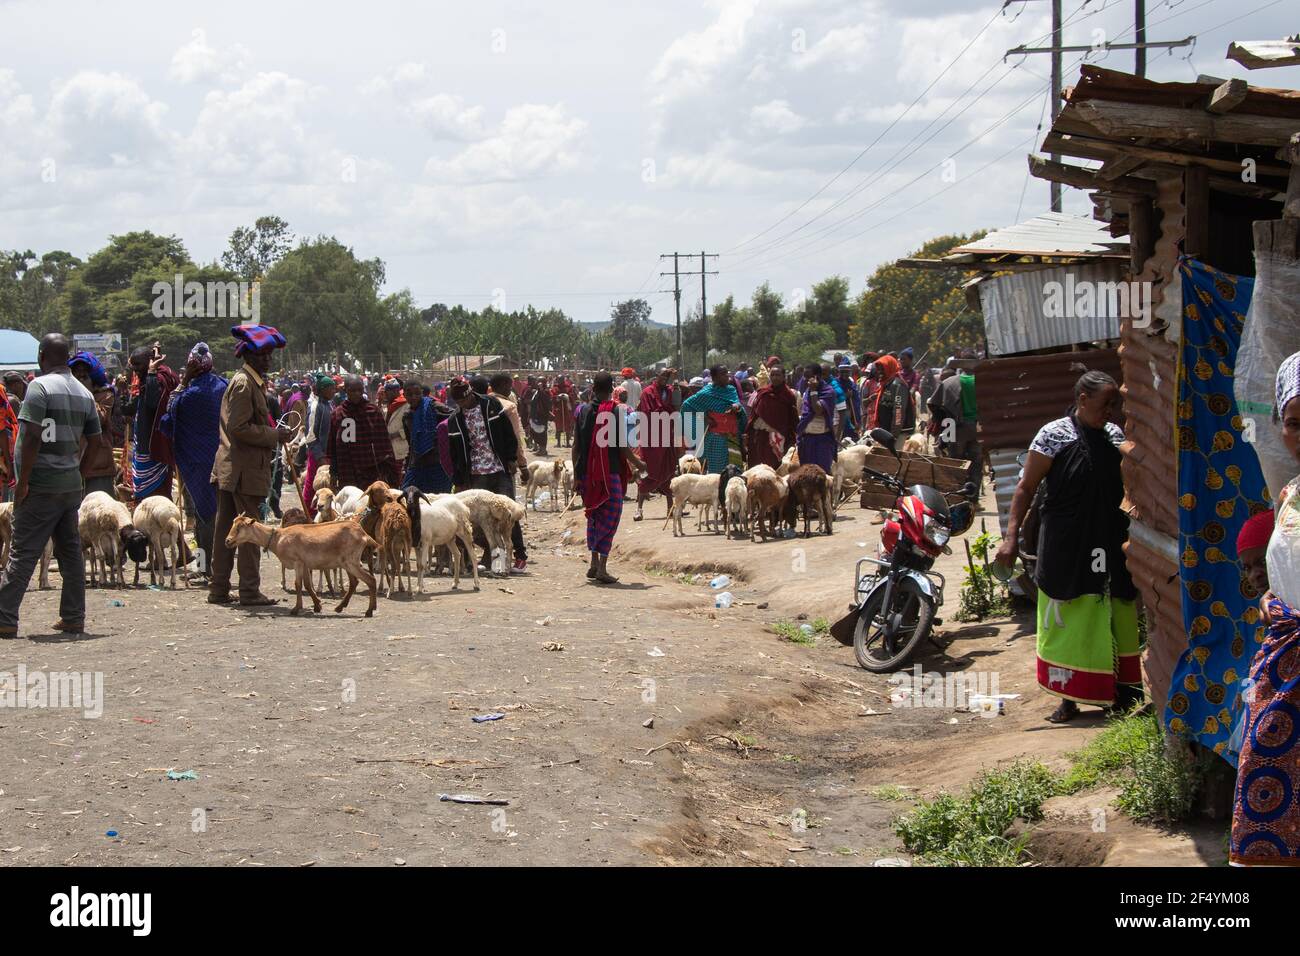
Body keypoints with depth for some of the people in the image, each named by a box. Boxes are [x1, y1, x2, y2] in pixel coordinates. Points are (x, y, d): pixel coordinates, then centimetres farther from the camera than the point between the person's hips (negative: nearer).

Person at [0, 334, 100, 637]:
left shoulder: (40, 386, -11)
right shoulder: (83, 393, 11)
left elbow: (33, 437, -18)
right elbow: (88, 440, 13)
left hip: (42, 485, -7)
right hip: (72, 484, 7)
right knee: (71, 552, 11)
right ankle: (73, 618, 13)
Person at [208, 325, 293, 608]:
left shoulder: (251, 382, 18)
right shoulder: (244, 383, -14)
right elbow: (240, 427, -20)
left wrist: (273, 435, 14)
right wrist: (274, 435, -14)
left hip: (229, 468, 10)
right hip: (244, 470, -10)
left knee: (225, 529, 11)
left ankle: (218, 588, 17)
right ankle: (249, 591, -2)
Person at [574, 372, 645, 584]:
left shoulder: (583, 411, 3)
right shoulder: (617, 412, -9)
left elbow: (576, 446, 6)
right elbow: (623, 447, -9)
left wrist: (576, 475, 14)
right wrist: (638, 465, 9)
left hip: (586, 474, 4)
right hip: (610, 474, -4)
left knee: (594, 517, 20)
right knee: (610, 519, 3)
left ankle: (594, 562, 20)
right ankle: (602, 568, -3)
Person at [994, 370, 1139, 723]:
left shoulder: (1114, 435, 7)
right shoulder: (1054, 435, -9)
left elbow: (1126, 485, 16)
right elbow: (1026, 487, -7)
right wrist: (1011, 536, -13)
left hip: (1110, 545, 5)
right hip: (1066, 546, -5)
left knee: (1116, 618, 11)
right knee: (1067, 622, 1)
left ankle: (1119, 687, 23)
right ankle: (1068, 698, 10)